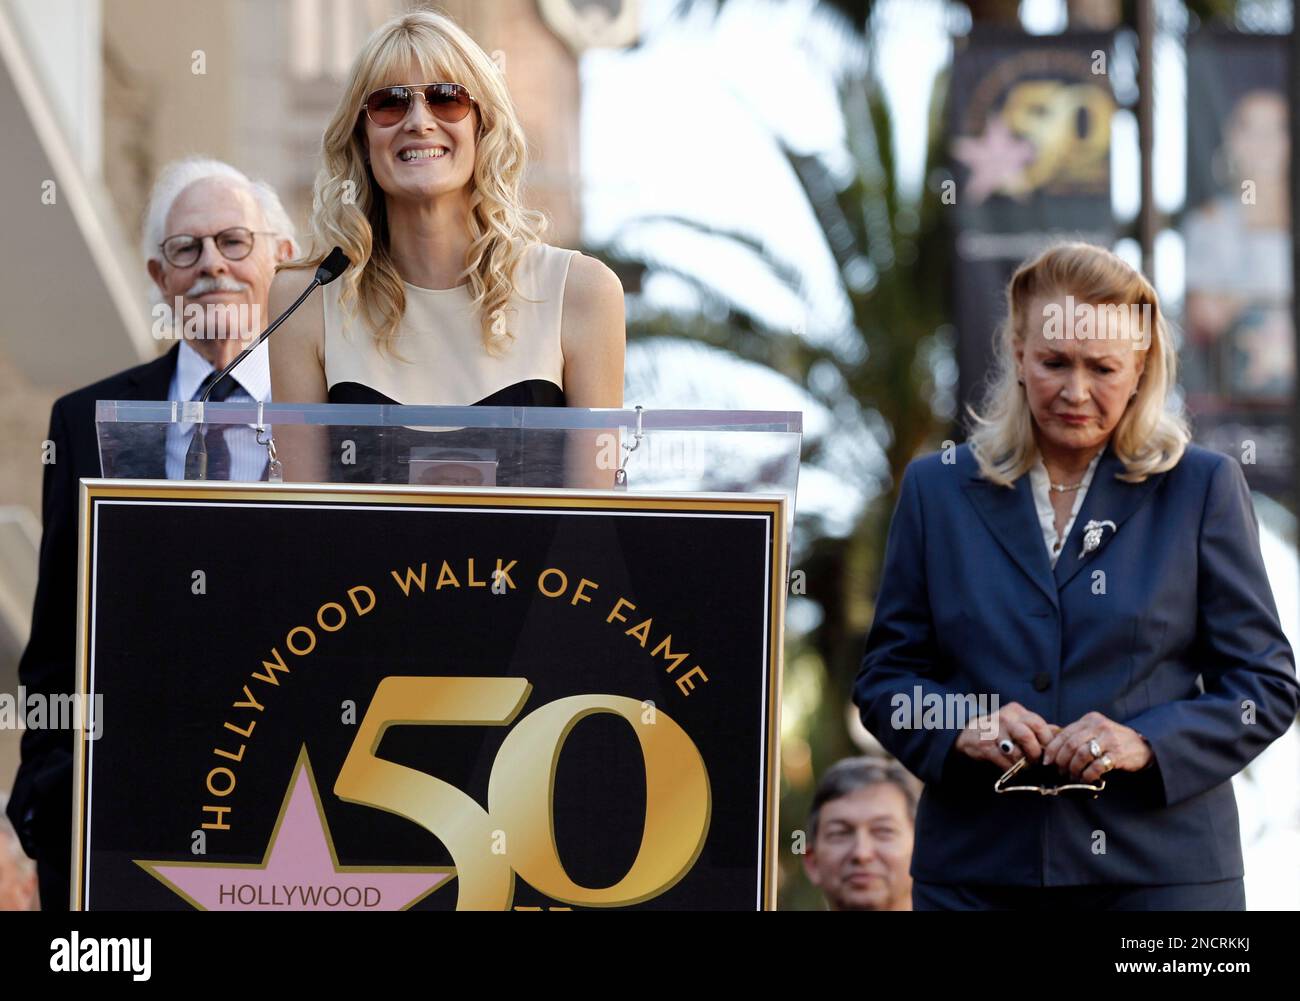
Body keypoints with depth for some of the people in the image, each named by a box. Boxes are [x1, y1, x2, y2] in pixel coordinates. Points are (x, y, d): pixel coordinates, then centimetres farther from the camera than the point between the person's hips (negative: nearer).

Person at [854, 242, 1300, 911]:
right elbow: (883, 678, 12)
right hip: (979, 872, 1)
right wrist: (958, 729, -10)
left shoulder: (1201, 487, 6)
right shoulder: (938, 488, 11)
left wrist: (1147, 743, -12)